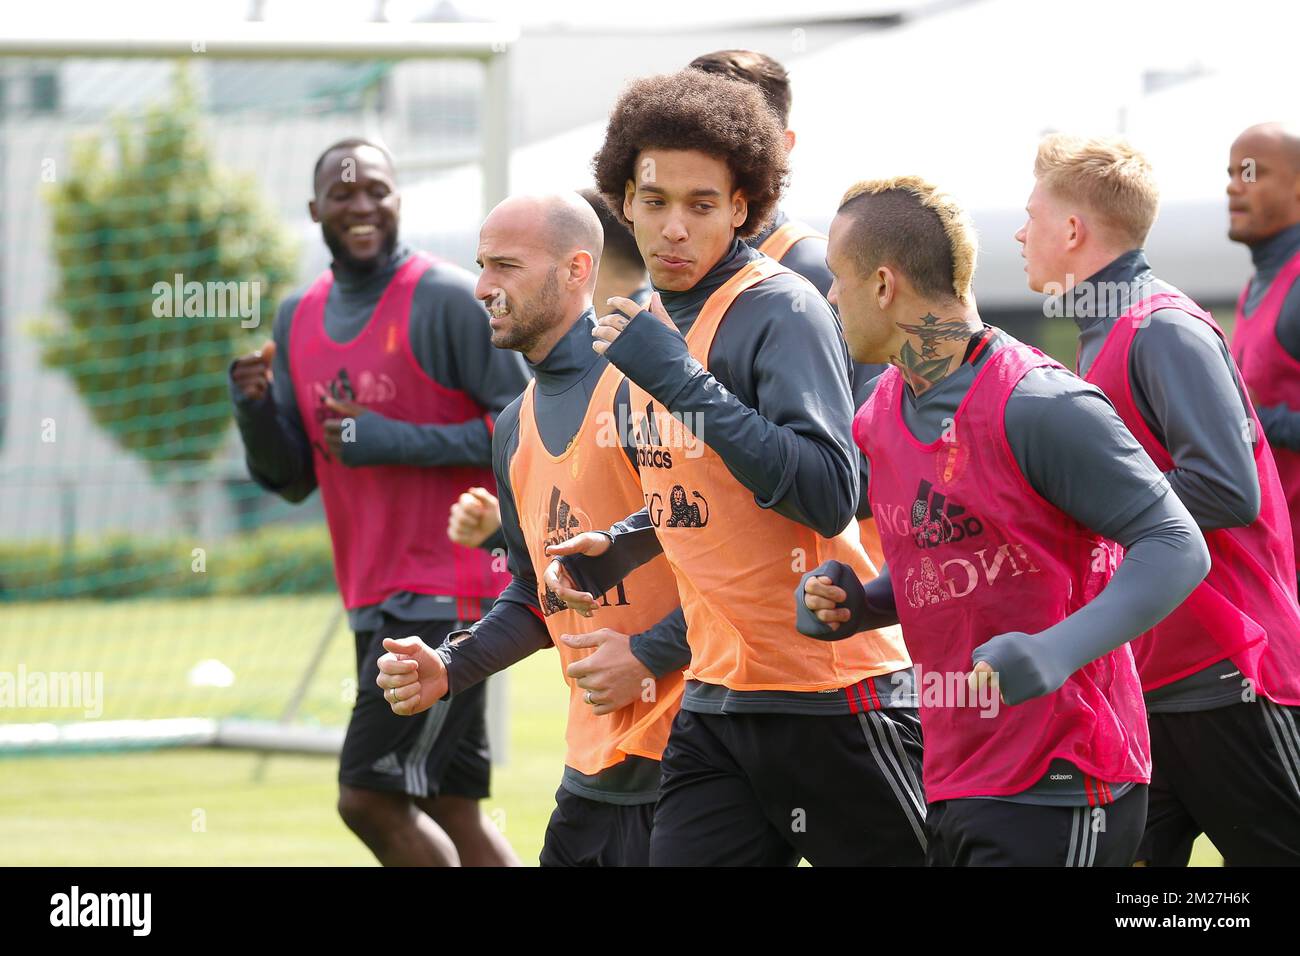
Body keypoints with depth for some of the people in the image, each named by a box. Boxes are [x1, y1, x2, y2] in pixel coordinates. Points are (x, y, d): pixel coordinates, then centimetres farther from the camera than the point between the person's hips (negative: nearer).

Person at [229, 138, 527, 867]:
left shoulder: (449, 301, -10)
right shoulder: (299, 320, 12)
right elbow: (292, 478, 15)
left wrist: (392, 441, -18)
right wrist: (255, 407, -5)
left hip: (446, 590, -8)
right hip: (376, 603, 8)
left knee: (370, 799, -12)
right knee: (452, 810, 9)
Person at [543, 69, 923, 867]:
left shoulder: (782, 311, -14)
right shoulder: (660, 318, 12)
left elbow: (830, 497, -26)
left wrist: (681, 380, -25)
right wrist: (616, 546, 10)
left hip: (829, 695, -8)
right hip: (716, 698, 8)